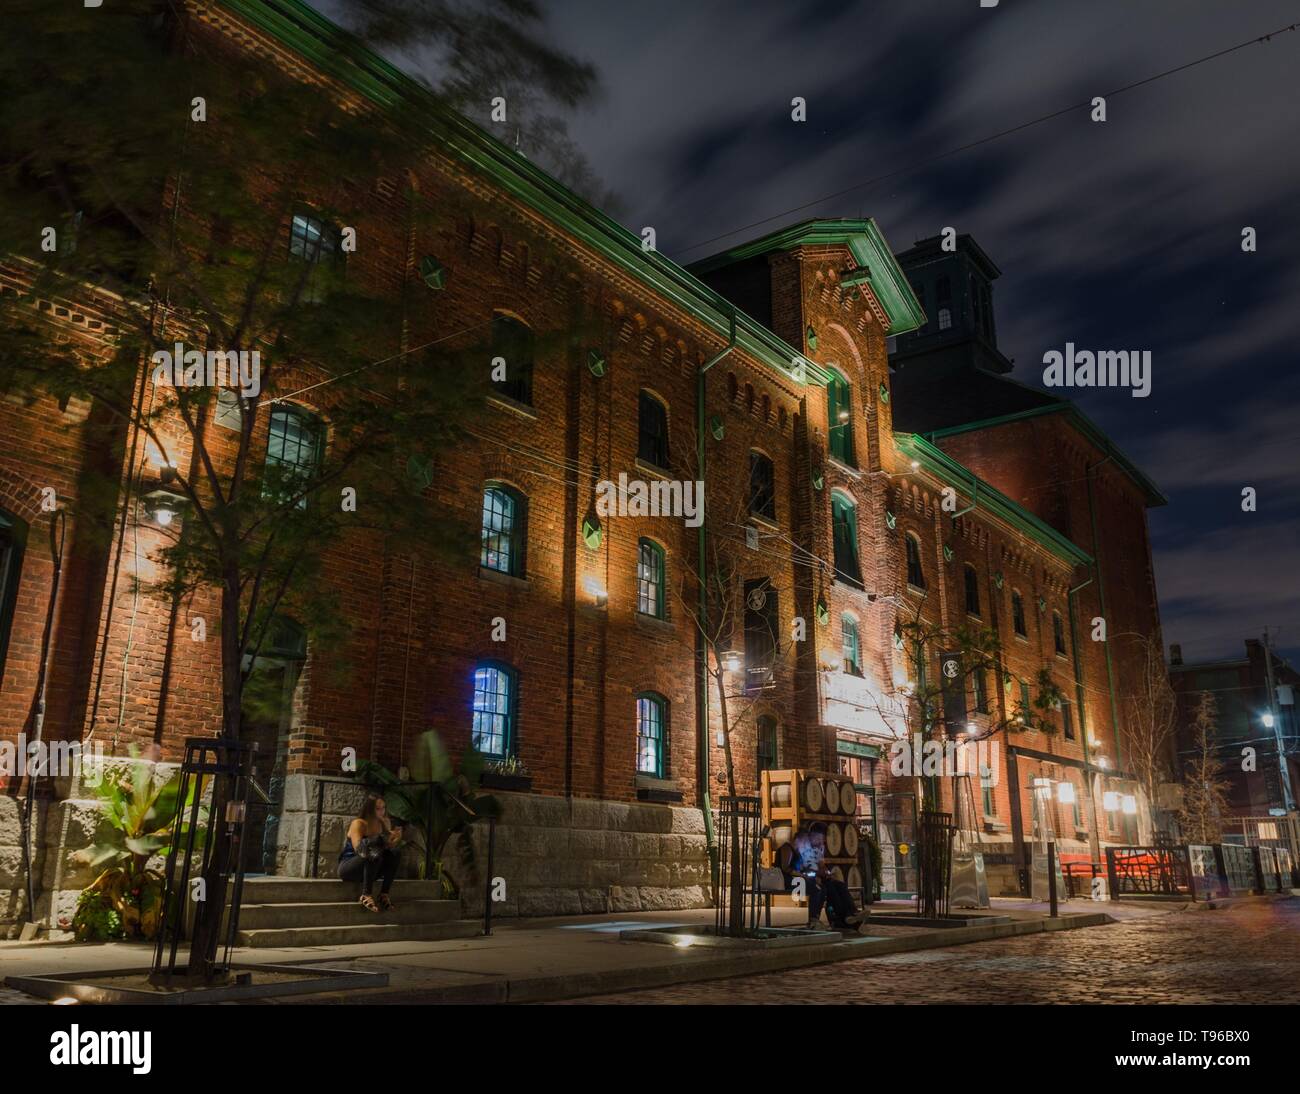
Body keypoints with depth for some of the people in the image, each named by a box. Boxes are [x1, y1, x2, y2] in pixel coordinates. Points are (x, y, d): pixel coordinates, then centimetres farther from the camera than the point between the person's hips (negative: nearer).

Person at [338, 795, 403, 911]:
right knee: (375, 853, -33)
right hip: (347, 867, -5)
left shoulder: (384, 824, 1)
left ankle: (384, 894, -20)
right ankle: (366, 895, -36)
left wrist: (395, 838, -26)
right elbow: (358, 848, -30)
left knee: (393, 854, -20)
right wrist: (383, 838, -36)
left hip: (368, 869, 5)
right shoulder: (358, 823, -15)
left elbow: (390, 847, -4)